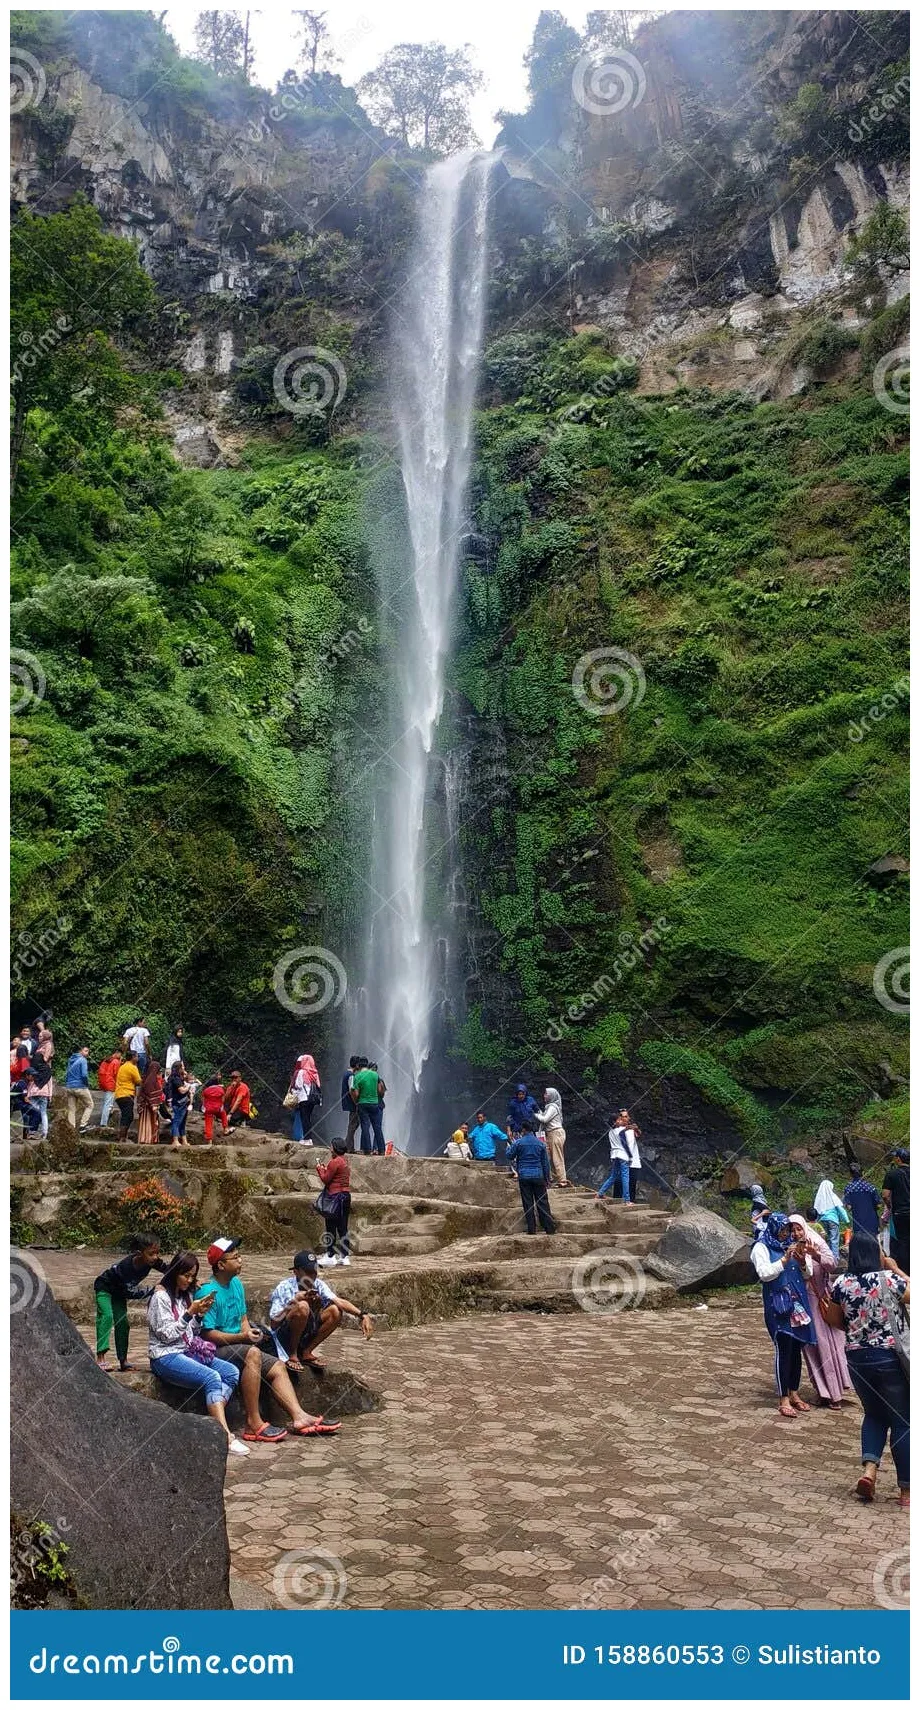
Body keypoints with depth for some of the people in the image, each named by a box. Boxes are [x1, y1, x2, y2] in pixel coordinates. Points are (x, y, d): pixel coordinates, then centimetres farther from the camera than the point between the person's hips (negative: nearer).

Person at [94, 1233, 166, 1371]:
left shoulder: (153, 1262, -24)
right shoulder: (126, 1265, -41)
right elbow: (130, 1293, -36)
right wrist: (153, 1290, -39)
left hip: (119, 1291, 6)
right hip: (104, 1287, -6)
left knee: (122, 1321, 1)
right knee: (107, 1316, -23)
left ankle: (123, 1360, 6)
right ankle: (101, 1357, -27)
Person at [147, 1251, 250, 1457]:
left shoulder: (185, 1295, 17)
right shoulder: (161, 1297, -7)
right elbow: (167, 1334, -13)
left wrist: (199, 1315, -1)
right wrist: (189, 1313, -19)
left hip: (188, 1351, 8)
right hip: (165, 1357, -8)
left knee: (232, 1372, -12)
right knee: (212, 1377, -30)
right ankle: (226, 1437, -34)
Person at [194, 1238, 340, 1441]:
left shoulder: (236, 1284, 11)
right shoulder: (208, 1293, -17)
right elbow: (207, 1334, -20)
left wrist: (249, 1331, -3)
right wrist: (242, 1337, -23)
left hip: (237, 1346, 9)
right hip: (216, 1350, -9)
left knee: (277, 1366, -3)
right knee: (252, 1353, -33)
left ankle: (299, 1417, -14)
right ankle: (254, 1424, -33)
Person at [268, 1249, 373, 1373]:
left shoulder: (318, 1285, -3)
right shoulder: (284, 1288, -16)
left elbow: (339, 1301, -16)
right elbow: (273, 1323, -20)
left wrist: (362, 1315, -31)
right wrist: (293, 1302, -30)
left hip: (304, 1336, 6)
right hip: (284, 1337, -5)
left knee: (336, 1311, -13)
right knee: (303, 1306, -31)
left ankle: (306, 1353, -1)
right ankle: (292, 1355, -14)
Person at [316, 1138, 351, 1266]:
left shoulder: (335, 1162, -15)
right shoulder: (345, 1161, 13)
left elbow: (326, 1179, -11)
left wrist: (320, 1169, 4)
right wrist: (325, 1169, 15)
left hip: (335, 1196, -9)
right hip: (346, 1195, 9)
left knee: (331, 1227, -2)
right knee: (343, 1228, 10)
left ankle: (330, 1256, 0)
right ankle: (345, 1256, 11)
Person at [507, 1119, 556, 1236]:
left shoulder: (519, 1142, -5)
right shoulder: (540, 1143, 4)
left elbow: (510, 1156, 7)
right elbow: (546, 1162, 9)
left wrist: (511, 1144, 23)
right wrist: (547, 1178, 16)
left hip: (524, 1177, -2)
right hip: (538, 1176, 2)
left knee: (528, 1204, 2)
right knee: (542, 1202, 5)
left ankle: (532, 1229, 1)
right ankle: (550, 1229, 3)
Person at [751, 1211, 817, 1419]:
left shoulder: (792, 1245, 14)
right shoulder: (762, 1248, -2)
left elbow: (807, 1275, 15)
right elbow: (764, 1273, -15)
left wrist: (803, 1262, -6)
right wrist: (785, 1258, -20)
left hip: (798, 1304, 6)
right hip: (778, 1306, -6)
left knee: (796, 1348, 9)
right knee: (783, 1349, -8)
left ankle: (794, 1394, 20)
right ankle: (784, 1399, -3)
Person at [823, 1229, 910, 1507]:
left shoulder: (841, 1284, -5)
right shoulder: (890, 1280, -14)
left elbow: (835, 1322, 5)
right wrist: (896, 1269, 7)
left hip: (857, 1359, 3)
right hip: (891, 1357, -3)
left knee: (874, 1413, 23)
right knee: (902, 1420, 10)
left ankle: (869, 1468, 3)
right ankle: (906, 1490, 14)